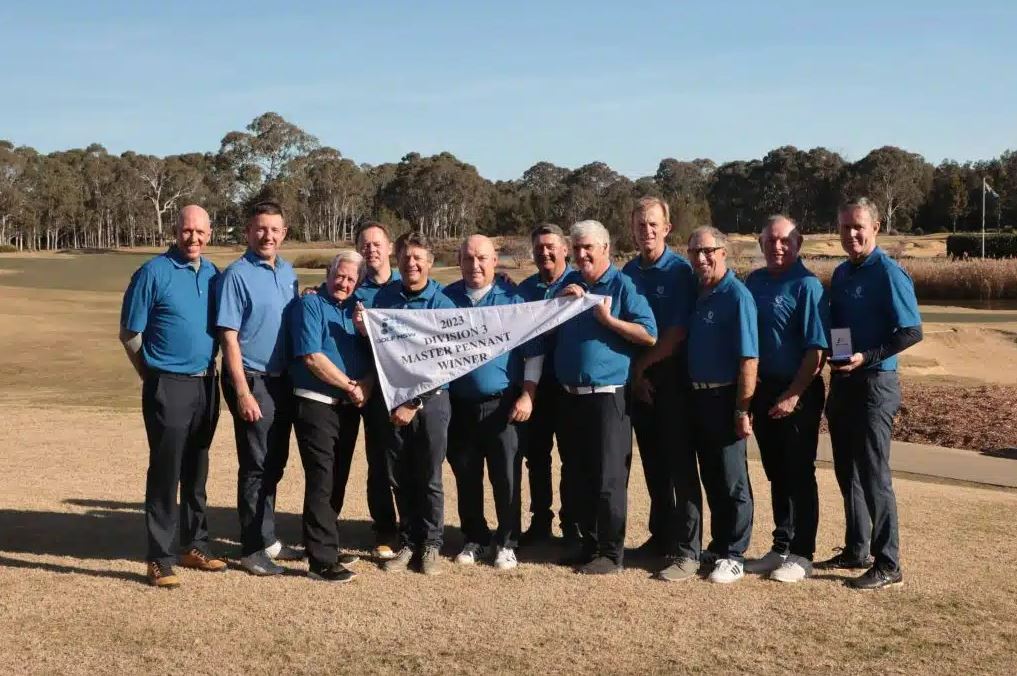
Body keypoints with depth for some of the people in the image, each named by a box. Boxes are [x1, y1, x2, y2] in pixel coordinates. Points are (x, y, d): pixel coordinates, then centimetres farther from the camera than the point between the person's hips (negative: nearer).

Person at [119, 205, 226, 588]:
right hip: (168, 387, -5)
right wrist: (154, 377, 3)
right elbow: (129, 334, -4)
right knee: (165, 473, -2)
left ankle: (194, 546, 25)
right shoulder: (153, 273, -8)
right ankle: (159, 559, 4)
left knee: (196, 472, 14)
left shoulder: (213, 275, 8)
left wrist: (211, 371, 10)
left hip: (206, 385, 5)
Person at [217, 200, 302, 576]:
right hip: (252, 380, -7)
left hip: (282, 380, 7)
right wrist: (243, 392, -19)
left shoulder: (288, 272, 9)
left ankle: (267, 539, 28)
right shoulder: (237, 275, -11)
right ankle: (254, 549, 10)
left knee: (275, 463, 15)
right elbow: (229, 337, -15)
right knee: (256, 465, -1)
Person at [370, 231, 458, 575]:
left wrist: (414, 405, -13)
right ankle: (408, 541, 23)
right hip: (393, 399, 3)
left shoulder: (442, 305, -7)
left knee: (428, 479, 4)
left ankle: (431, 544, 19)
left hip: (431, 399, -3)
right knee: (399, 478, 9)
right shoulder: (384, 297, 4)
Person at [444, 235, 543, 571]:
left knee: (506, 477, 1)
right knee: (466, 477, 10)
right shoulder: (447, 298, 6)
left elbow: (534, 350, -2)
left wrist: (527, 395, -10)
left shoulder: (512, 299, -1)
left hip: (504, 405, -2)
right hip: (459, 404, 3)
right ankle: (475, 539, 25)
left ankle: (507, 542, 15)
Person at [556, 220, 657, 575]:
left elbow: (650, 335, -12)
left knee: (608, 479, -2)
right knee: (578, 476, 13)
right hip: (570, 396, 6)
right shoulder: (568, 283, 12)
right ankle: (588, 543, 26)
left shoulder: (622, 285, -5)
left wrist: (607, 319, -18)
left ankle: (611, 553, 7)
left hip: (607, 396, -6)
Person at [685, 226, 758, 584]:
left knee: (731, 481, 2)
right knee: (710, 478, 15)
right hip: (698, 397, 7)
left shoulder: (737, 296, -13)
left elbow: (749, 358, -17)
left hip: (724, 399, -7)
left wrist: (742, 409, -19)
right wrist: (691, 395, 10)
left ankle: (733, 556, 11)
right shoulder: (697, 295, 10)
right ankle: (717, 546, 27)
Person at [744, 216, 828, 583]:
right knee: (776, 473, 15)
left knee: (798, 474, 2)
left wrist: (793, 396, -18)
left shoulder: (807, 285, -11)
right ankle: (780, 548, 26)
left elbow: (816, 350, -15)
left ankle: (801, 555, 12)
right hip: (763, 390, 6)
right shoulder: (754, 282, 8)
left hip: (797, 393, -6)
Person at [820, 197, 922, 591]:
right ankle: (856, 550, 26)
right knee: (847, 472, 14)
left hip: (874, 384, -8)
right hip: (841, 382, 8)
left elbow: (913, 332, -17)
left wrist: (867, 357, -23)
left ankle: (887, 564, 3)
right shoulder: (841, 273, 11)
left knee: (873, 475, -5)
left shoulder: (888, 273, -12)